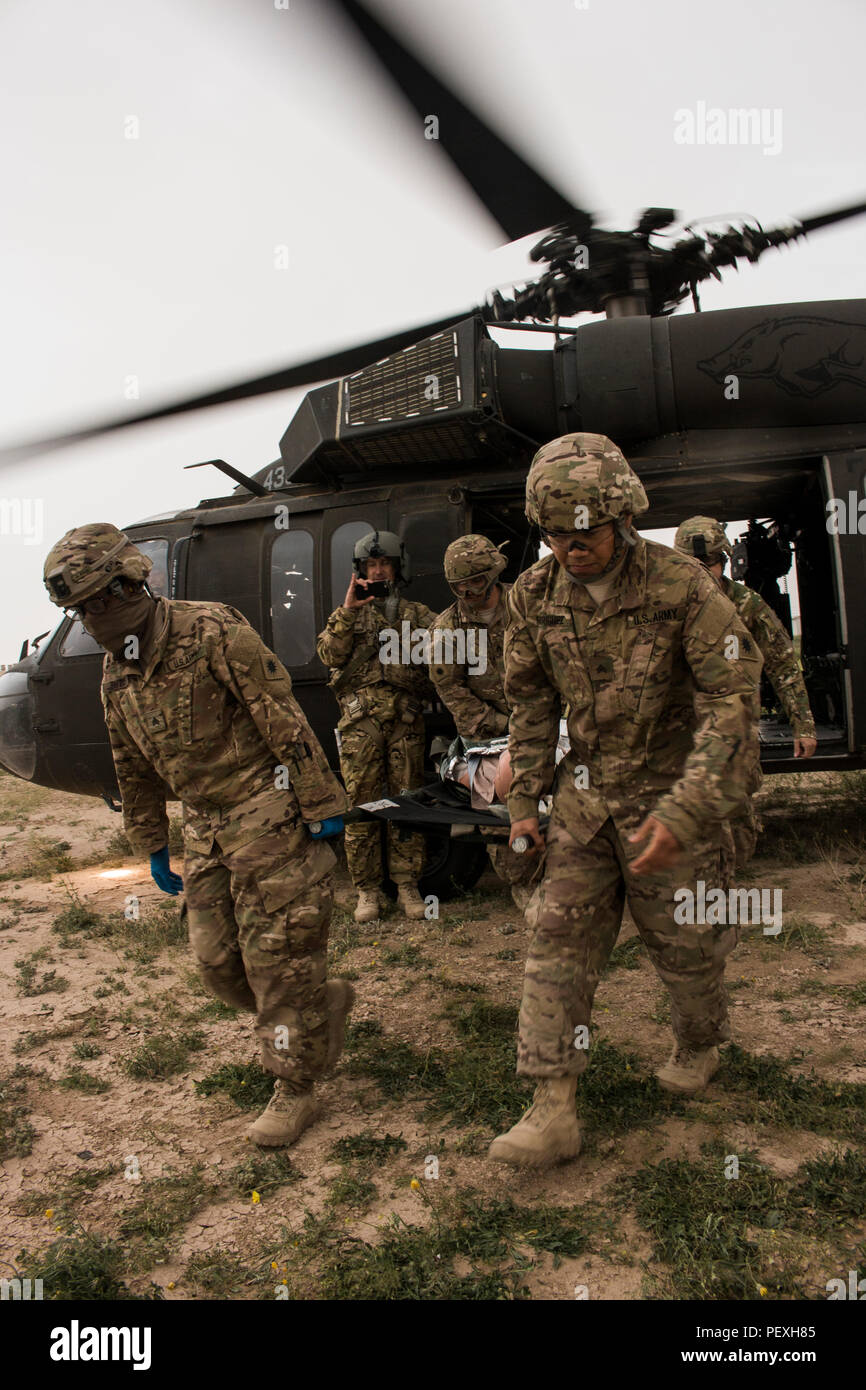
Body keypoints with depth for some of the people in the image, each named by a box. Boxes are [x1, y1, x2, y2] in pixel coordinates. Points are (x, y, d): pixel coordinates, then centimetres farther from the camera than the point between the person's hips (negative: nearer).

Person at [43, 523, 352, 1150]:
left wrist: (321, 803, -17)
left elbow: (283, 718, -16)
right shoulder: (116, 675, 10)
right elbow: (134, 771, 20)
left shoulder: (212, 629, -14)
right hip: (206, 829, 8)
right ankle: (326, 1004, 32)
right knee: (218, 962, 9)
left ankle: (295, 1089, 15)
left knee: (277, 958, -2)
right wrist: (152, 848, 23)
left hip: (267, 814, -7)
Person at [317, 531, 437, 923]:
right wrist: (347, 612, -5)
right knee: (361, 805, -2)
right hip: (360, 719, 0)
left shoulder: (417, 613, 19)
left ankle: (407, 886, 9)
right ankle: (367, 891, 7)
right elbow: (329, 655, 3)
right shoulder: (348, 614, 21)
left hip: (406, 718, 0)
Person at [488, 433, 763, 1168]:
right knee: (560, 940, -1)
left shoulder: (682, 585, -19)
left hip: (667, 792, -3)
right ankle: (554, 1111, 7)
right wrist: (524, 800, 5)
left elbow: (733, 699, -20)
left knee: (683, 942, 12)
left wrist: (682, 813, -28)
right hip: (584, 795, 4)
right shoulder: (535, 595, -5)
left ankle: (699, 1046, 43)